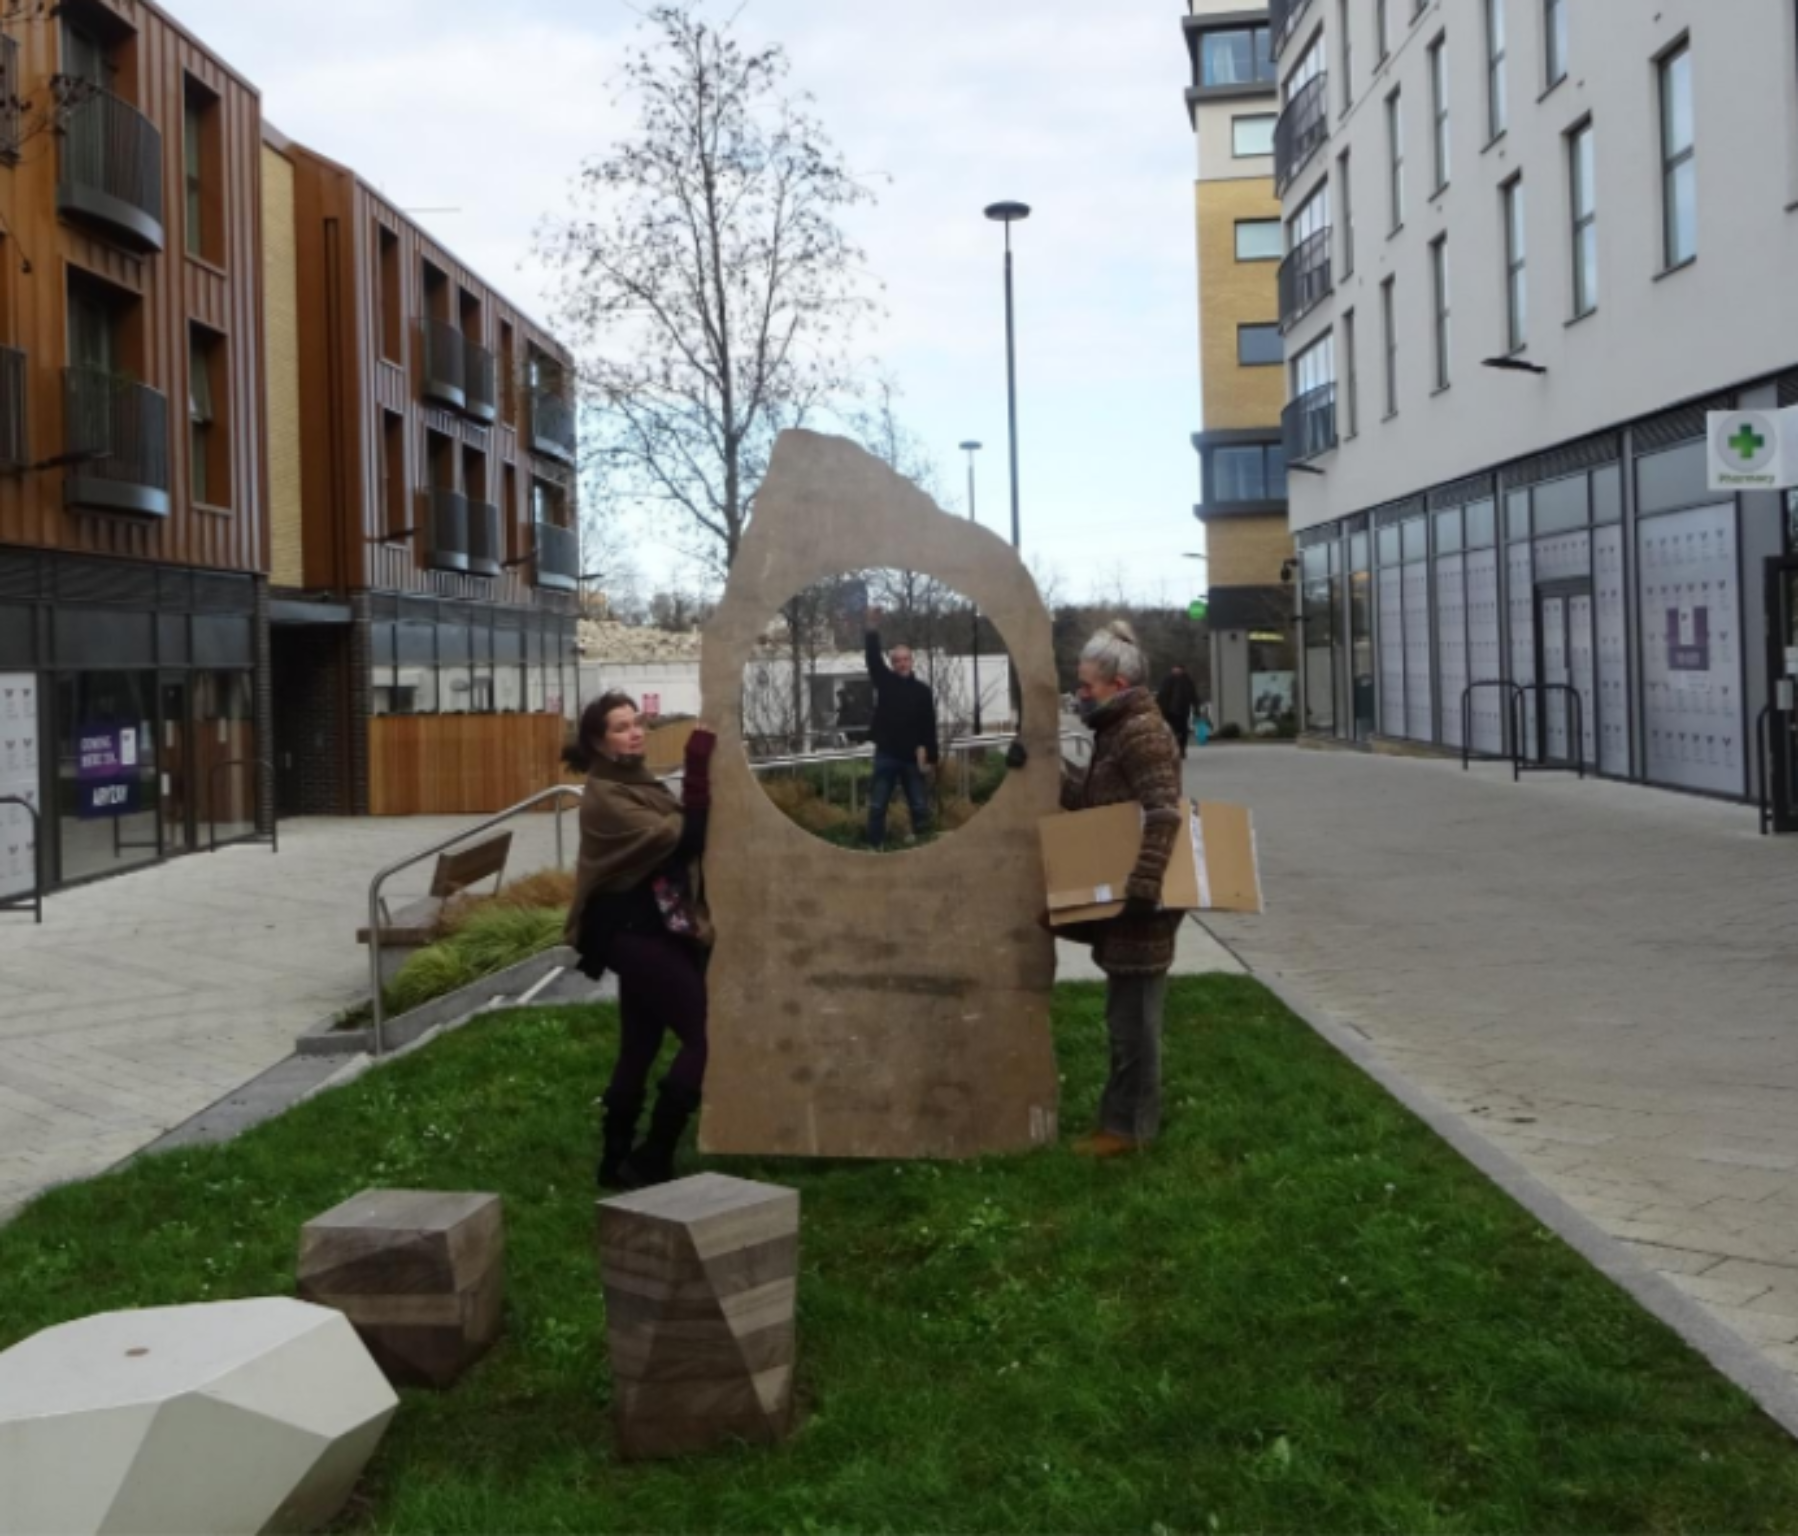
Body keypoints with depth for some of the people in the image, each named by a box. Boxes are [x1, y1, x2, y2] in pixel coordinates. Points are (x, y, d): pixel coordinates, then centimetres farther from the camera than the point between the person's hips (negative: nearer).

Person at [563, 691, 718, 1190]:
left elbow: (680, 836, 8)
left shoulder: (639, 781, 14)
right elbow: (680, 837, -22)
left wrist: (701, 770, -1)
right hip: (634, 933, -9)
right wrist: (698, 771, -22)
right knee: (705, 1035, -11)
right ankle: (650, 1161, -6)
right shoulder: (604, 795, -14)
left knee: (640, 1049, 14)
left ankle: (618, 1162, 22)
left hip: (653, 929, 9)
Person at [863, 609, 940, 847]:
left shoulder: (923, 690, 2)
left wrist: (930, 757, -3)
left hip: (912, 757, 0)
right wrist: (873, 629, -25)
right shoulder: (885, 681, 3)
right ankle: (876, 847, 8)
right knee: (877, 807, 1)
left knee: (920, 807, 5)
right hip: (886, 755, 0)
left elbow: (930, 726, 1)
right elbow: (873, 659, -12)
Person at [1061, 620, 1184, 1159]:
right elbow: (1093, 800, 21)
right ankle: (1129, 1114, 28)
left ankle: (1128, 1126, 10)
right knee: (1129, 1014, 18)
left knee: (1132, 1017, 0)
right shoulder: (1119, 731, 14)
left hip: (1140, 903, -10)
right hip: (1125, 895, 10)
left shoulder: (1140, 733, -18)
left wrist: (1141, 889, -33)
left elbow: (1163, 815, -28)